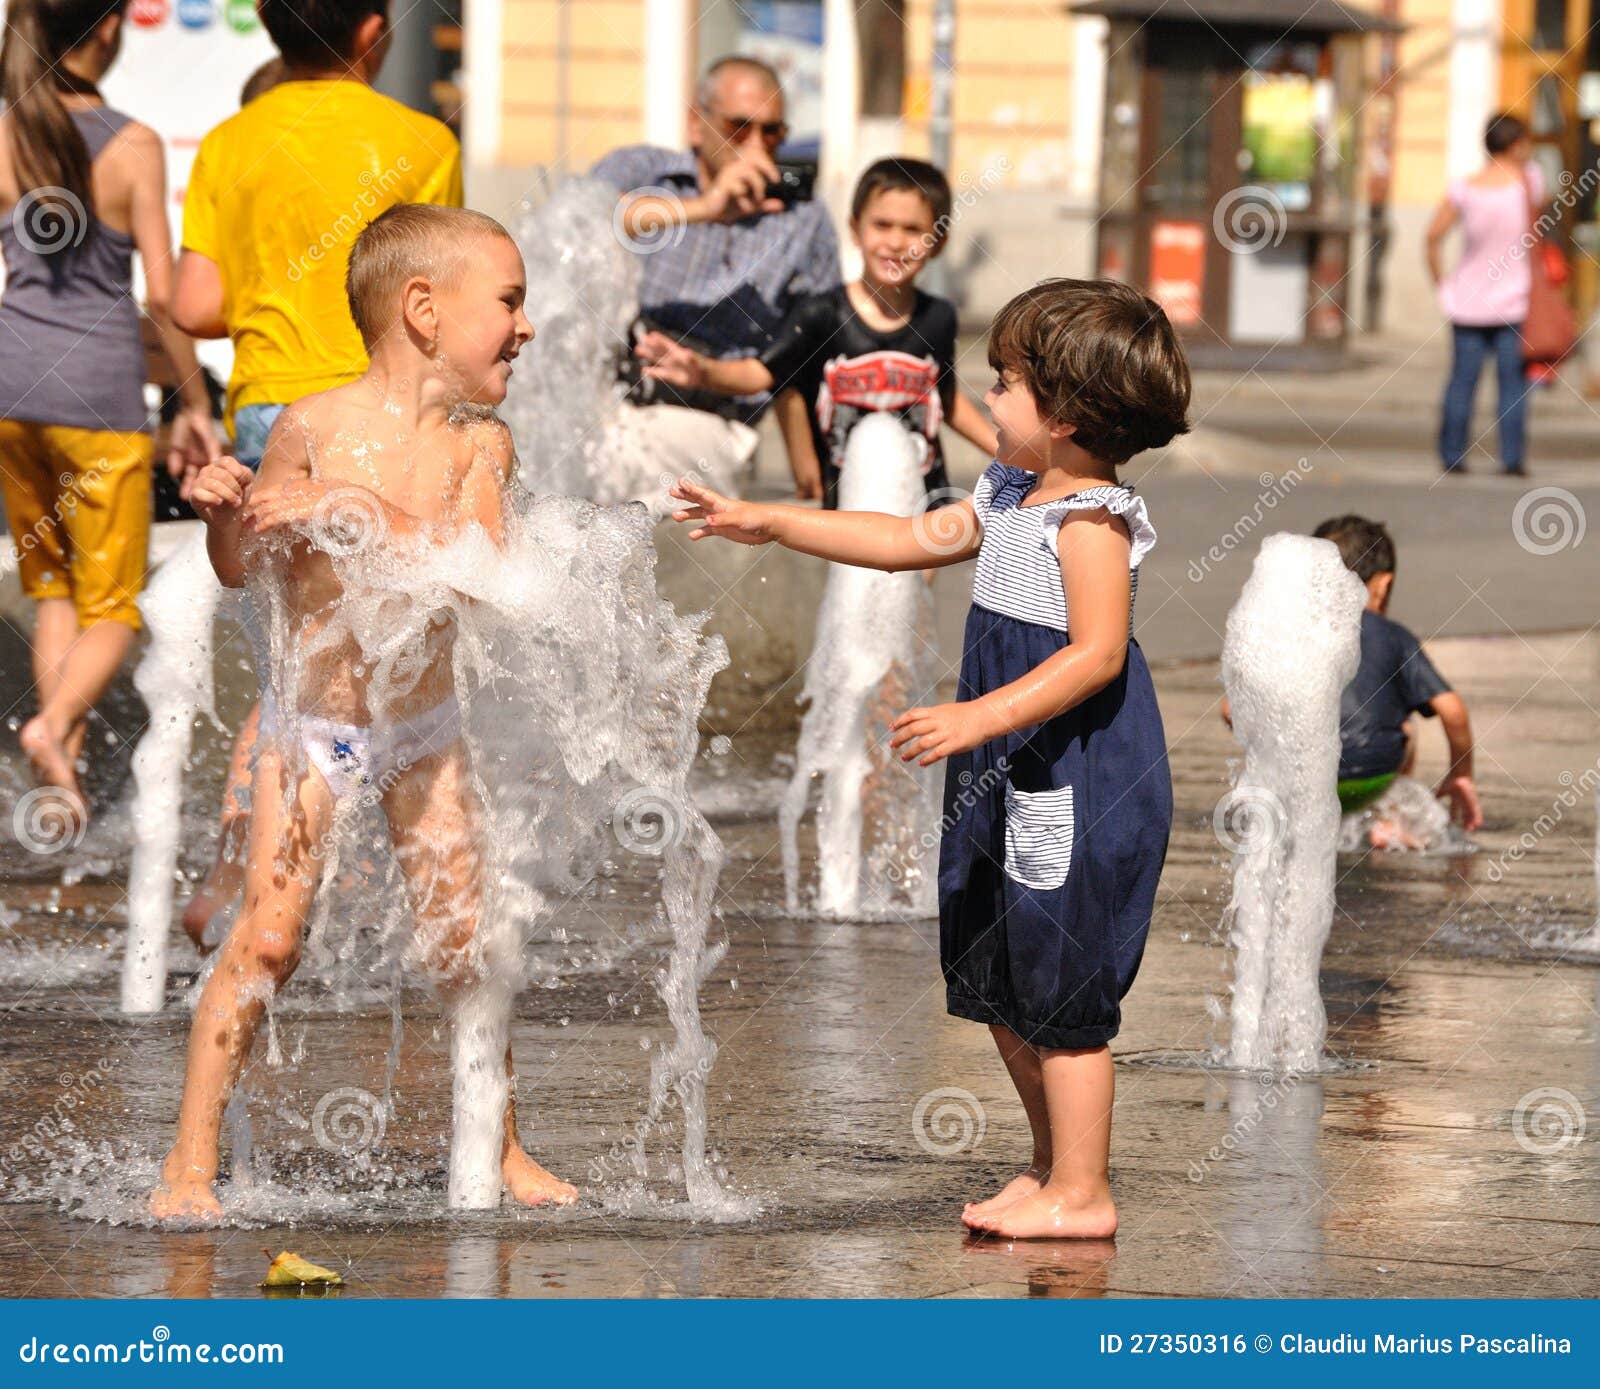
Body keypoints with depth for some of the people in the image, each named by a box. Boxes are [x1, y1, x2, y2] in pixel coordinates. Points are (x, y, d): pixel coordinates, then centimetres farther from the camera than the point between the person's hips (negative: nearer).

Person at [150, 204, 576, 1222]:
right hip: (312, 720, -3)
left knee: (466, 939, 3)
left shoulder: (479, 446, -6)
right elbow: (244, 568, -2)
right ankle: (191, 1161, -5)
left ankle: (502, 1149, 20)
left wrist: (360, 511, -31)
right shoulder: (318, 428, -13)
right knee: (268, 938, -12)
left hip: (425, 726, 3)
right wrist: (224, 515, -24)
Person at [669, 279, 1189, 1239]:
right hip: (1009, 783, 11)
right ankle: (1056, 1162, 29)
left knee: (1060, 988, -4)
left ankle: (1080, 1193, 4)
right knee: (998, 985, 17)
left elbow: (1096, 653, -26)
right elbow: (915, 540, 23)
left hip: (1079, 789, -11)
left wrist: (979, 718, -31)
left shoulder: (1092, 520, -18)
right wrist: (771, 525, 21)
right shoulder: (1007, 496, 12)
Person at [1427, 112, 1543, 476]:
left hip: (1467, 299, 1)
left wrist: (1439, 282, 2)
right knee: (1513, 382, 3)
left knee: (1462, 380, 7)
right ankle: (1512, 457, 0)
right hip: (1513, 302, -1)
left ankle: (1452, 455, 7)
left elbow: (1434, 236, -7)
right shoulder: (1529, 181, -5)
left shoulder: (1465, 189, -4)